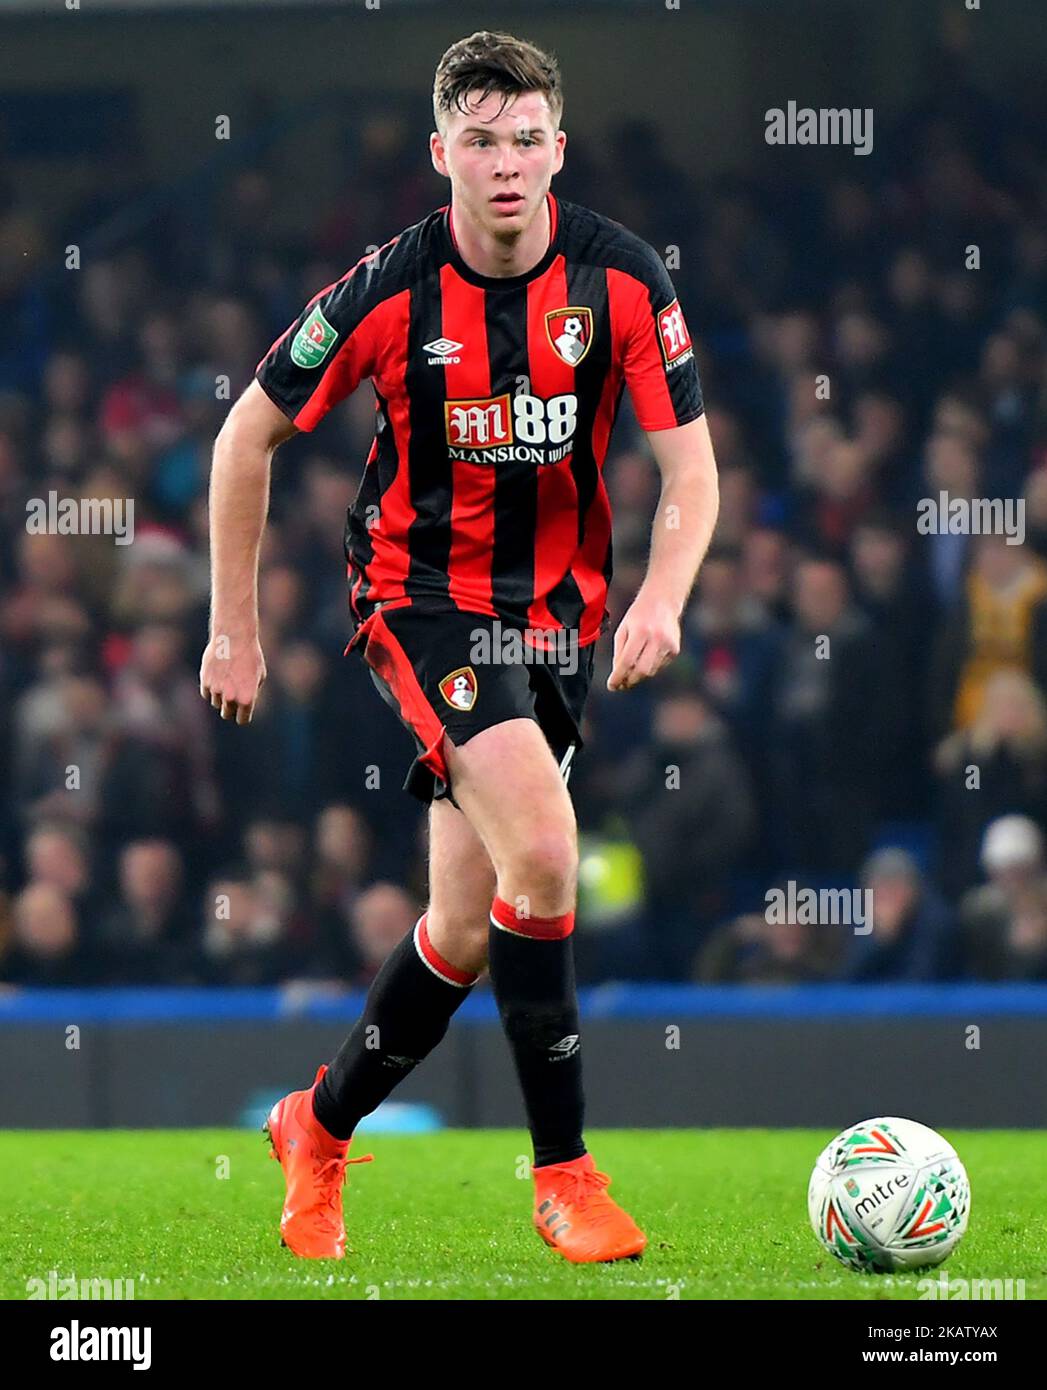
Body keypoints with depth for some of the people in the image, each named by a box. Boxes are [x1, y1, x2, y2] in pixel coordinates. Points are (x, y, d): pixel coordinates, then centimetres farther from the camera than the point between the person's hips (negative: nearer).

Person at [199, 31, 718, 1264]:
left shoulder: (621, 278, -8)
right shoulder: (392, 291, -13)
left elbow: (688, 466, -6)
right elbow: (248, 433, -2)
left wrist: (662, 599, -25)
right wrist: (235, 629, -1)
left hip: (556, 604, 4)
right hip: (421, 596, -4)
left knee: (468, 923, 5)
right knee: (542, 850, -24)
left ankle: (321, 1130, 29)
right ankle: (564, 1172, -15)